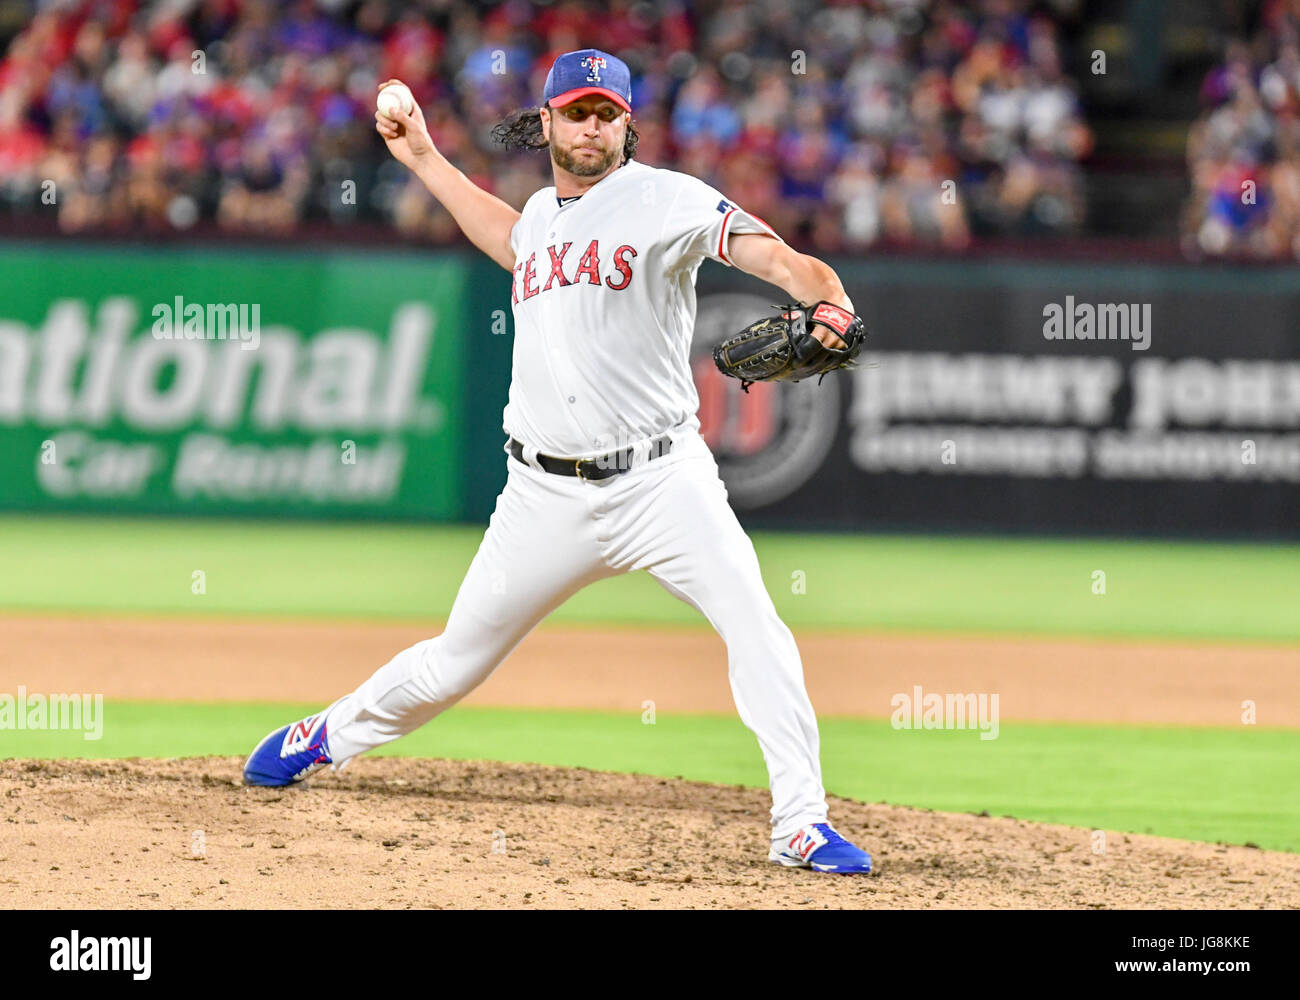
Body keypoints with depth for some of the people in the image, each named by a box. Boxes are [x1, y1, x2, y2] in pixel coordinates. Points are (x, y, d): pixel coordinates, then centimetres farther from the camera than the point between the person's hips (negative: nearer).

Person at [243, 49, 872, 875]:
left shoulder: (667, 201, -5)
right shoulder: (542, 215, 14)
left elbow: (771, 253, -18)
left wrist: (828, 302, -39)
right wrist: (423, 159, 38)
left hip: (659, 478, -4)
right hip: (547, 494, 4)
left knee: (755, 624, -22)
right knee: (459, 659, 13)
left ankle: (801, 823, -18)